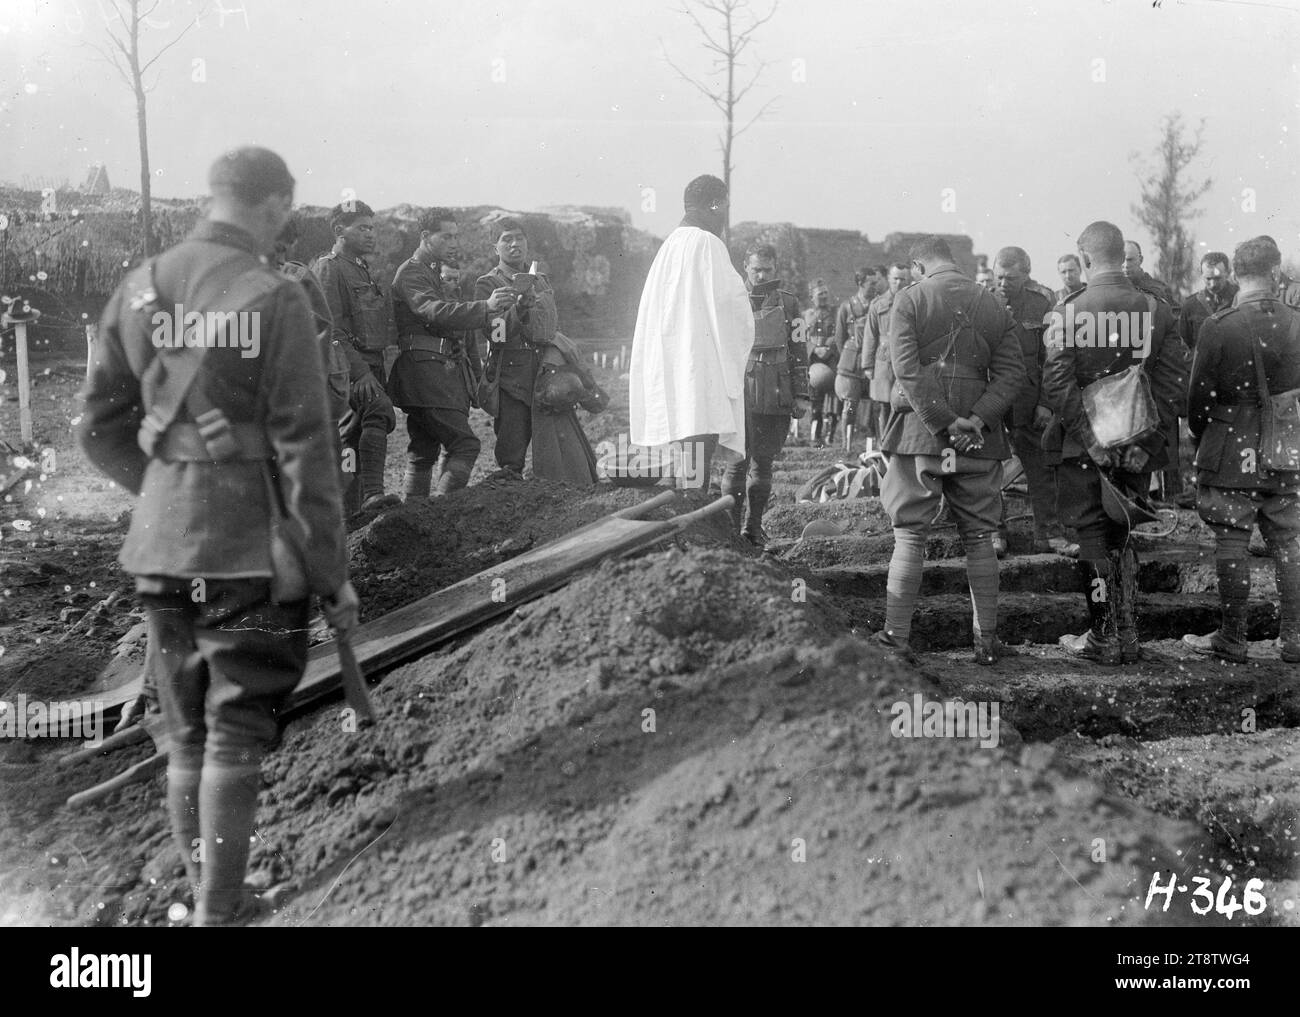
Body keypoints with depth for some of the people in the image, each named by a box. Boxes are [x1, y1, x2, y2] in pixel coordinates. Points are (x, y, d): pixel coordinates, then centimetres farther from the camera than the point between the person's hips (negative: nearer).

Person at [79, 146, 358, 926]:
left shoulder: (139, 290, 4)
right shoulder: (273, 299, -13)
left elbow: (100, 428, 8)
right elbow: (303, 448, -13)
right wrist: (332, 572, -7)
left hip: (161, 544, 6)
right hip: (251, 547, -6)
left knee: (186, 736, 17)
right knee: (236, 735, 5)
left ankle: (207, 894, 29)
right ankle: (219, 911, 12)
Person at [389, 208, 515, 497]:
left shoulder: (448, 271, 22)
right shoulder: (410, 273, -7)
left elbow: (462, 322, 26)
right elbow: (436, 313, -26)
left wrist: (477, 373, 19)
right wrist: (486, 306, -36)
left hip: (450, 373, 9)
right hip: (426, 372, -9)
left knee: (424, 452, 10)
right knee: (465, 445, -15)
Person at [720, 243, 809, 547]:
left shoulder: (788, 302, 9)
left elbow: (799, 350, 10)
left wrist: (801, 394, 4)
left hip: (776, 394, 2)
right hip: (740, 391, -2)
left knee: (764, 462, 7)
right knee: (737, 460, -5)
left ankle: (754, 527, 17)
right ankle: (731, 527, 1)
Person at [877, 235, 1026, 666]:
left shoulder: (909, 300, -2)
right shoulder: (993, 305, 9)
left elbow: (907, 369, -13)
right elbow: (1012, 373, 0)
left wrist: (944, 423, -13)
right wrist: (977, 419, -9)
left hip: (920, 434, -3)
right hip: (979, 442, 3)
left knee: (909, 535, 2)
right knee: (979, 538, 10)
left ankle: (896, 638, 2)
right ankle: (986, 639, 13)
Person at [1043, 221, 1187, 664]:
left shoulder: (1068, 310, -9)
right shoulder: (1157, 311, 0)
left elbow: (1057, 385, -16)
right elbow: (1174, 389, -3)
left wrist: (1090, 440, -13)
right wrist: (1146, 443, -1)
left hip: (1082, 446, -3)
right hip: (1135, 449, 3)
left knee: (1093, 540, 6)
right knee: (1121, 537, 16)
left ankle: (1105, 639, 9)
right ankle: (1127, 637, 19)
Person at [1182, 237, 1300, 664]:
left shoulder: (1218, 325, -11)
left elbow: (1199, 396, -7)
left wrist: (1202, 440, 10)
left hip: (1230, 453, -3)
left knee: (1232, 544, 2)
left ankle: (1232, 641, 7)